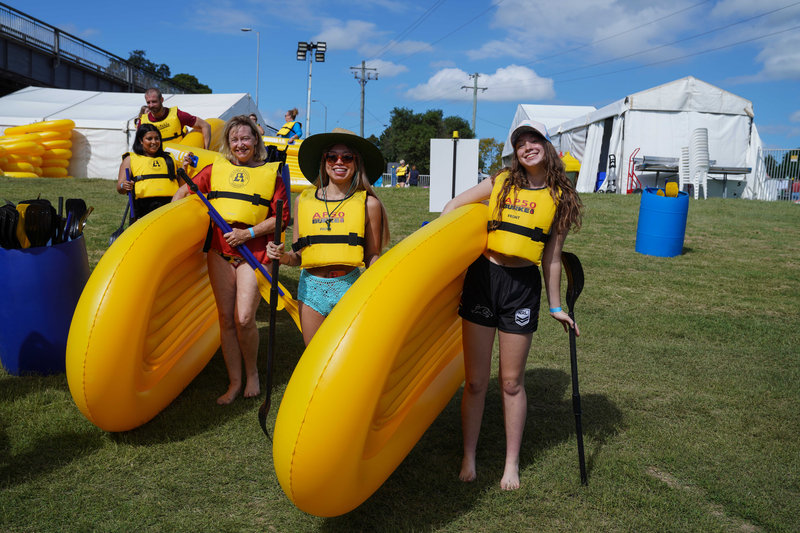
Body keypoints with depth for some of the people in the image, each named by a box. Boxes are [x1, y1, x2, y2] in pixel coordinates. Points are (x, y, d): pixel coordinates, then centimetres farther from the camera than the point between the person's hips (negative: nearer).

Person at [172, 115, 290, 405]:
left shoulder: (271, 173, 3)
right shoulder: (216, 169, 11)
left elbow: (281, 217, -1)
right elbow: (186, 192, 23)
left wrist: (248, 233, -10)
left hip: (253, 251, -3)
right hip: (220, 250, 3)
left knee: (244, 318, -13)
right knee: (226, 318, 4)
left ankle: (252, 372, 13)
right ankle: (234, 382, 16)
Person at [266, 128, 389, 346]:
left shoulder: (368, 204, 0)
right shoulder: (304, 200, 7)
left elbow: (372, 257, 4)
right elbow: (298, 255, 12)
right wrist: (283, 256, -9)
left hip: (348, 287, -2)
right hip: (311, 287, 3)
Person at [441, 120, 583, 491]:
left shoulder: (560, 198, 4)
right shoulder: (501, 183, 5)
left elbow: (551, 257, 8)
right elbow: (453, 207, 11)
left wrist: (555, 307, 9)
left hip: (524, 287, -1)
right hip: (483, 278, 1)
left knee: (511, 381, 8)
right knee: (475, 380, 7)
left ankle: (512, 464, 25)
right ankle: (468, 458, 23)